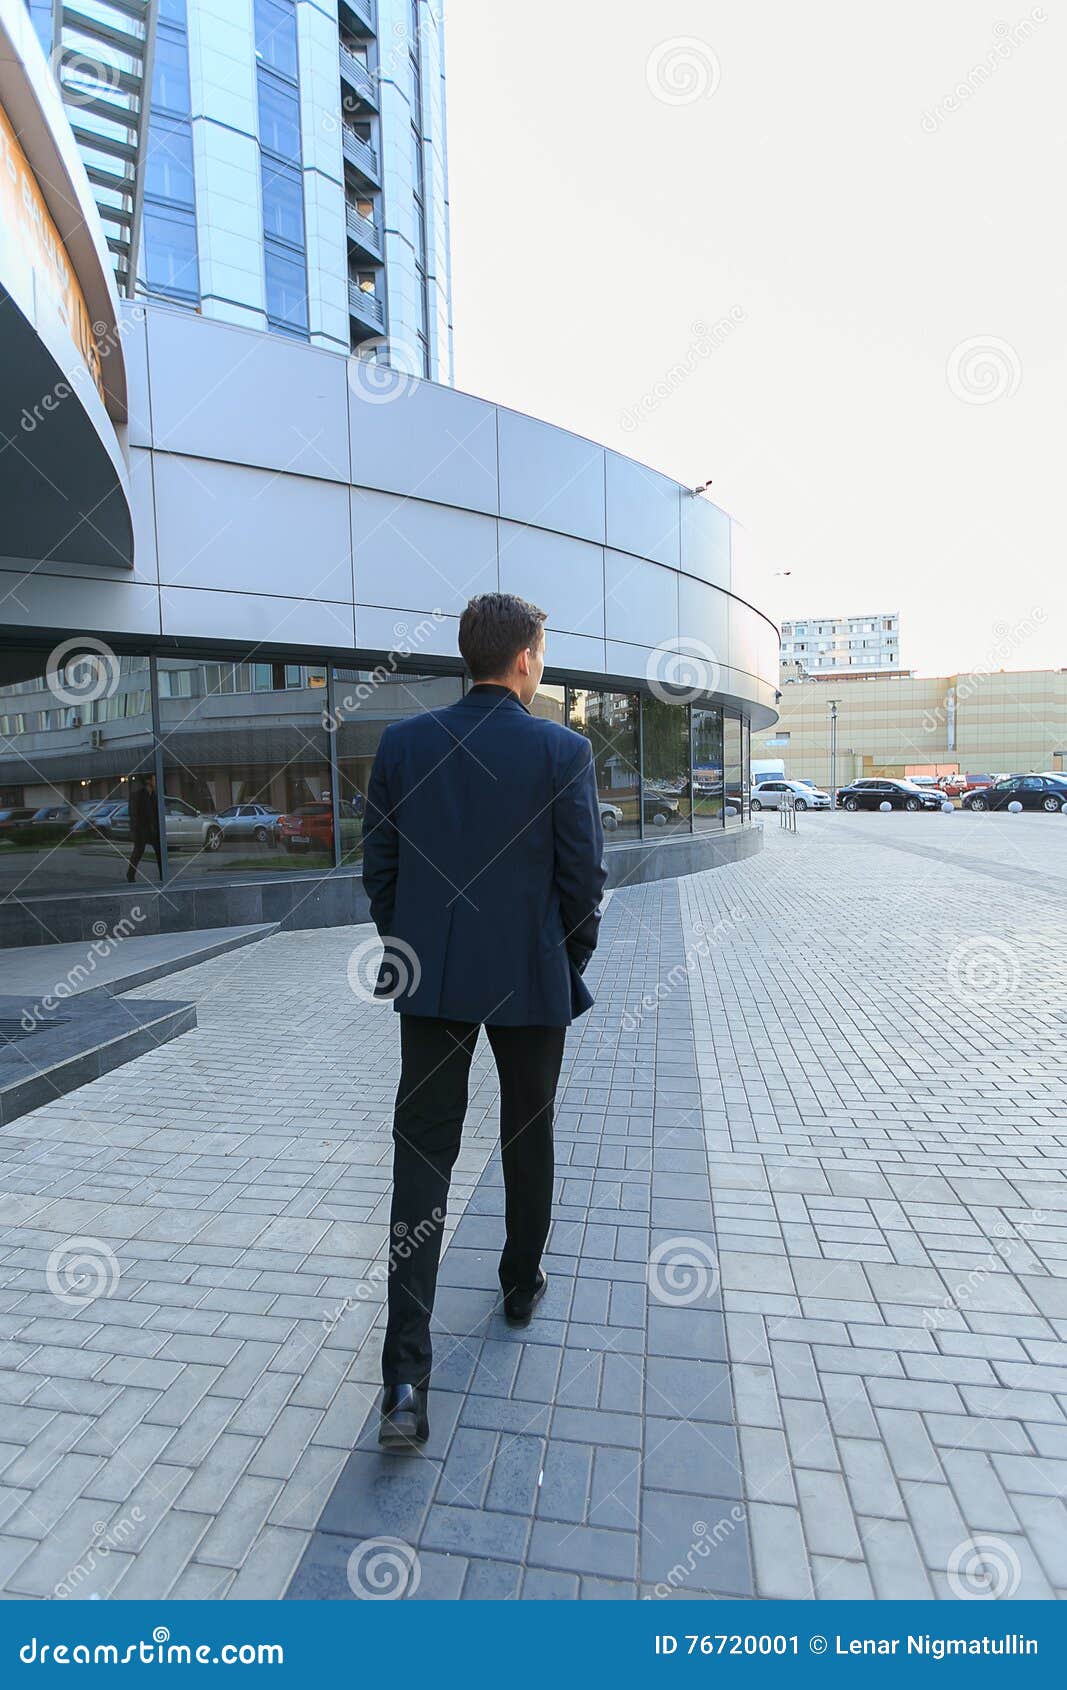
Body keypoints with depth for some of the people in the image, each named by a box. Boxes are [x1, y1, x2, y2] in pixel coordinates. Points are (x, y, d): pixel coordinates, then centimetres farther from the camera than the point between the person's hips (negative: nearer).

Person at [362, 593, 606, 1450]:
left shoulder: (403, 743, -1)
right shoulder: (563, 751, -10)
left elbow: (379, 864, 2)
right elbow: (583, 876, -8)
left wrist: (405, 951, 14)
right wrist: (572, 965, 7)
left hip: (433, 981, 2)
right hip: (531, 979, -1)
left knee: (423, 1155, 8)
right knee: (528, 1137, 21)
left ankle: (407, 1378, 9)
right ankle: (522, 1283, 43)